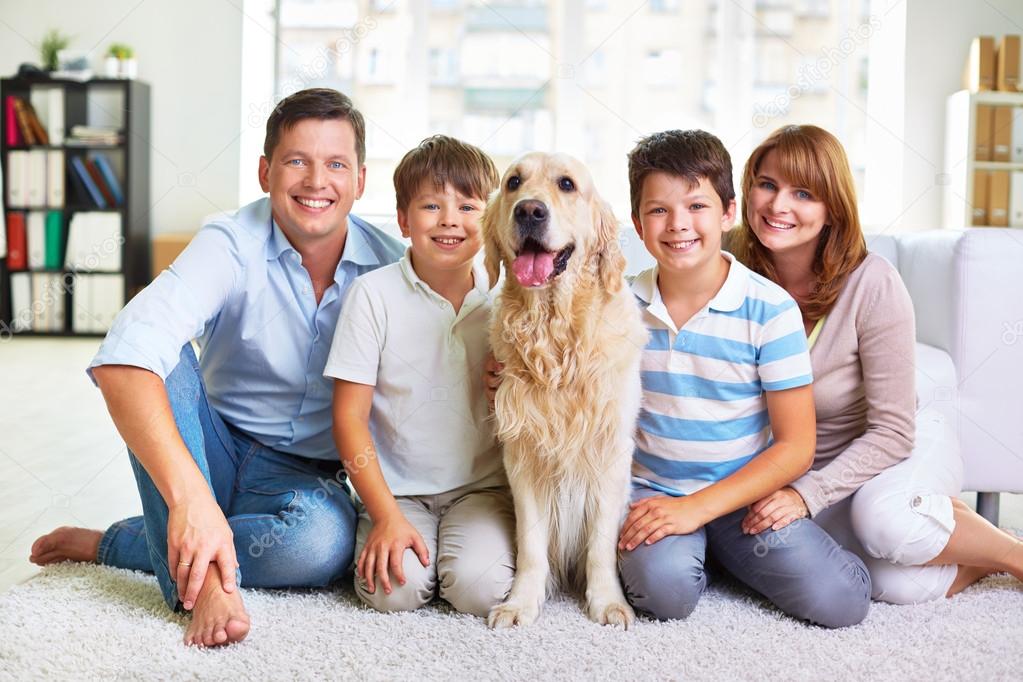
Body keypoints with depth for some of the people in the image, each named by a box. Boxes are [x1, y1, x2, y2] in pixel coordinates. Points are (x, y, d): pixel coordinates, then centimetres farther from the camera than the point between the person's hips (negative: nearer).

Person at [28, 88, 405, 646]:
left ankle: (112, 544, -15)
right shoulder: (231, 245, -17)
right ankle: (202, 581, -34)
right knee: (167, 356, -29)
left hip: (304, 476, 1)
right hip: (214, 450, -1)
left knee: (325, 540, -34)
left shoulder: (389, 266, -8)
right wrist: (190, 496, -47)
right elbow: (122, 357, -34)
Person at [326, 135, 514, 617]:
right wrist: (387, 516, -13)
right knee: (395, 591, -24)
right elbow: (349, 416, -6)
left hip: (482, 486, 1)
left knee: (480, 589, -24)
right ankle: (381, 539, 8)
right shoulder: (374, 294, -5)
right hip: (398, 489, 0)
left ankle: (478, 541, 9)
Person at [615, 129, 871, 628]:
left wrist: (697, 507, -17)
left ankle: (724, 550, 9)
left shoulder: (770, 310, -10)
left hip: (741, 493, 0)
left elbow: (795, 446, -9)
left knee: (838, 600, -18)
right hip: (649, 488, 0)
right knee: (665, 586, -30)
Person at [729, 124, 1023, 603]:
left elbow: (892, 431, -20)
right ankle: (974, 564, 8)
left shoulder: (872, 284, -23)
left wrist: (807, 494, -29)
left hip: (907, 447, -2)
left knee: (883, 517, -37)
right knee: (897, 586, -26)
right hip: (809, 467, 2)